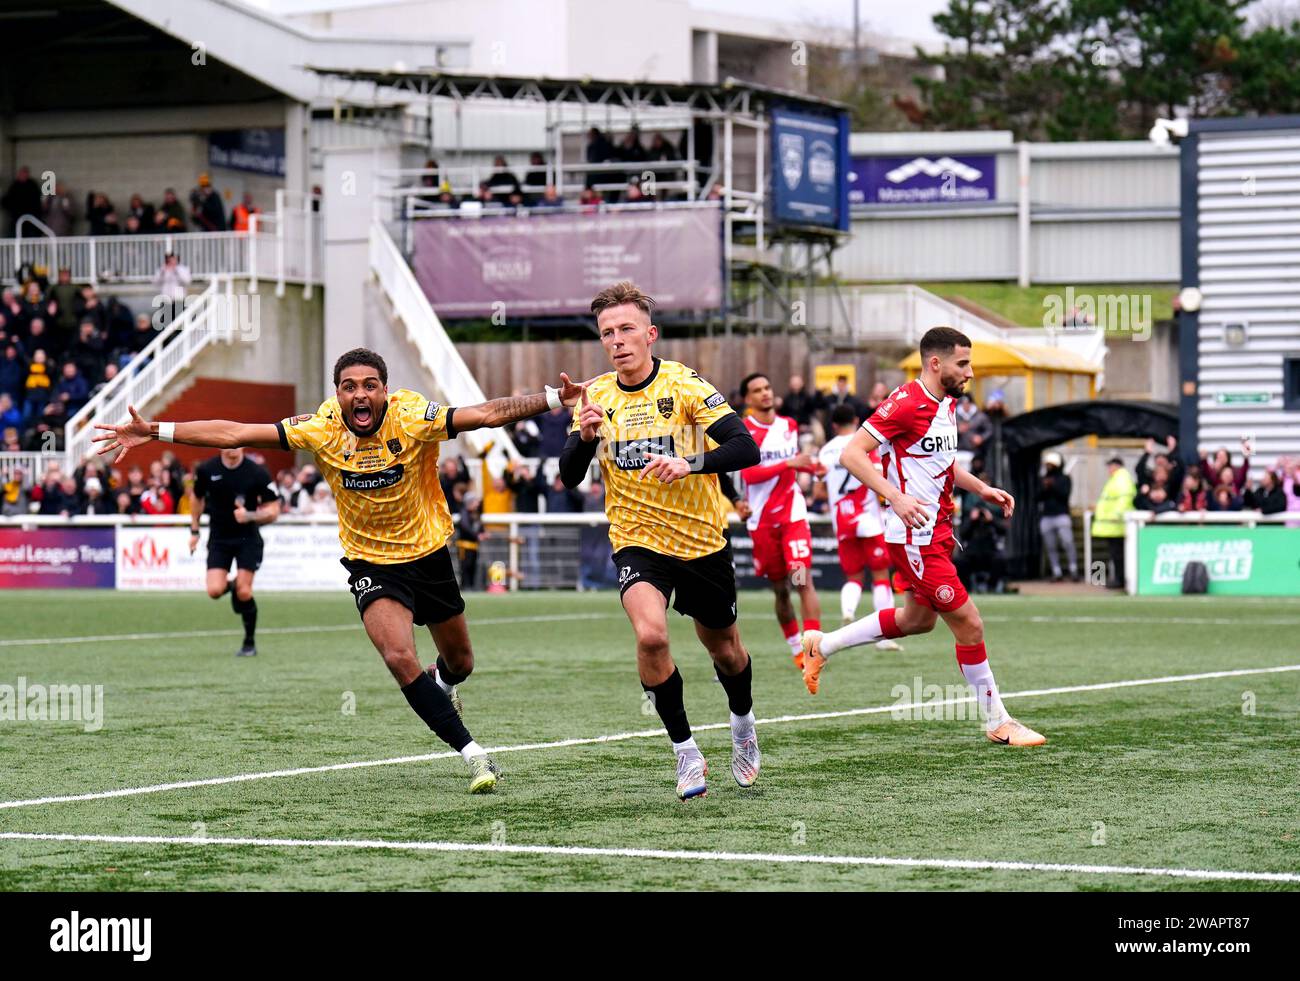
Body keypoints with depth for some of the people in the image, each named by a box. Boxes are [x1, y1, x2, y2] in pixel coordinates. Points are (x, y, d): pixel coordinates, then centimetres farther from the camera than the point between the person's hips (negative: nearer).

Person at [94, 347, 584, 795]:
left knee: (459, 660, 18)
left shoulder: (413, 418, -22)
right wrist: (155, 431, -18)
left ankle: (443, 685, 58)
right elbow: (235, 434, -15)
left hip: (428, 553, 1)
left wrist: (555, 398, -39)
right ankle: (472, 754, -14)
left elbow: (488, 414, -27)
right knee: (400, 657, -24)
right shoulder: (322, 429, -18)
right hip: (371, 564, -1)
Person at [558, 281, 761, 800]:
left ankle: (742, 724, 49)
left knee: (725, 651, 15)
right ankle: (685, 751, -10)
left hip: (702, 540, 0)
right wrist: (584, 436, -22)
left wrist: (689, 464, -36)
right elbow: (569, 477, -2)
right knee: (650, 634, -27)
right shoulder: (596, 396, -1)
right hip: (637, 541, 1)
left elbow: (745, 448, -20)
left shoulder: (685, 385, -12)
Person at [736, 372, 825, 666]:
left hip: (793, 514, 2)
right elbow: (749, 474, -18)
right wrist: (789, 464, -24)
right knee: (779, 589, 8)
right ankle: (796, 650, 24)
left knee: (803, 580, -15)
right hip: (762, 520, -2)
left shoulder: (789, 426, 11)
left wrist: (811, 467, 9)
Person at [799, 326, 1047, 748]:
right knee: (969, 625, -6)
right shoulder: (905, 404, -19)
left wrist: (982, 489, 12)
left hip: (937, 531, 10)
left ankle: (821, 645, 34)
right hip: (915, 536, -10)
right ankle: (997, 723, 5)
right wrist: (897, 498, -31)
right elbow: (851, 454, -22)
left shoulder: (946, 404, 10)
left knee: (919, 619, 23)